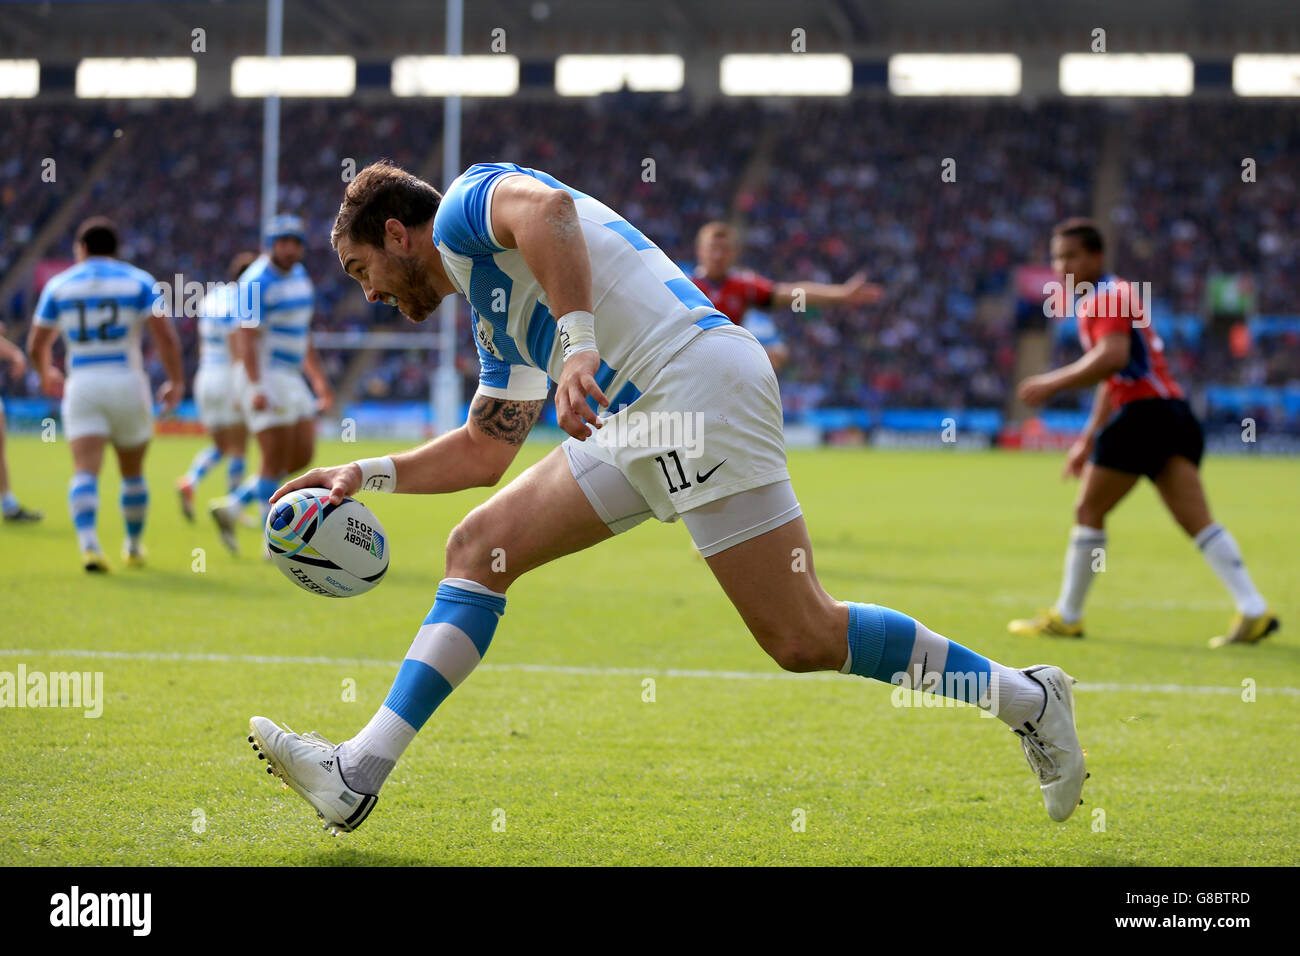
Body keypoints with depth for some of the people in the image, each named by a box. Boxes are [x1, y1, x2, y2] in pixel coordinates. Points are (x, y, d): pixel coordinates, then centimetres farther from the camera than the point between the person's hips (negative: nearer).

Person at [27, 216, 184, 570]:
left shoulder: (59, 285, 7)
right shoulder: (139, 281, 4)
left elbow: (37, 344, 11)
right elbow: (165, 334, -9)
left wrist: (46, 374, 31)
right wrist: (177, 381, -3)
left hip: (81, 385, 0)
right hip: (127, 382, 0)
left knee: (85, 472, -10)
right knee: (133, 473, 18)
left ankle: (88, 544, -32)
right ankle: (134, 547, 31)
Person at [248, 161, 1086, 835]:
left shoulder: (466, 200, 2)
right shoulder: (497, 326, 29)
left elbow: (545, 206, -22)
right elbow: (482, 450, 39)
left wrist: (579, 341, -33)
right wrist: (369, 476, 34)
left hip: (698, 381, -10)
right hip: (637, 423, 10)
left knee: (803, 640, -13)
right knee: (479, 549, 6)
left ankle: (1025, 698, 0)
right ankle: (360, 773, 1)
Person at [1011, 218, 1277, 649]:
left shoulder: (1108, 296, -5)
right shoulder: (1101, 299, 26)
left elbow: (1113, 356, -22)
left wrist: (1053, 383, -18)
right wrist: (1089, 438, 34)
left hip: (1144, 411, -9)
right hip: (1173, 411, 9)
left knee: (1088, 510, 1)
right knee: (1197, 521, -3)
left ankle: (1066, 616, 8)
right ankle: (1253, 610, -15)